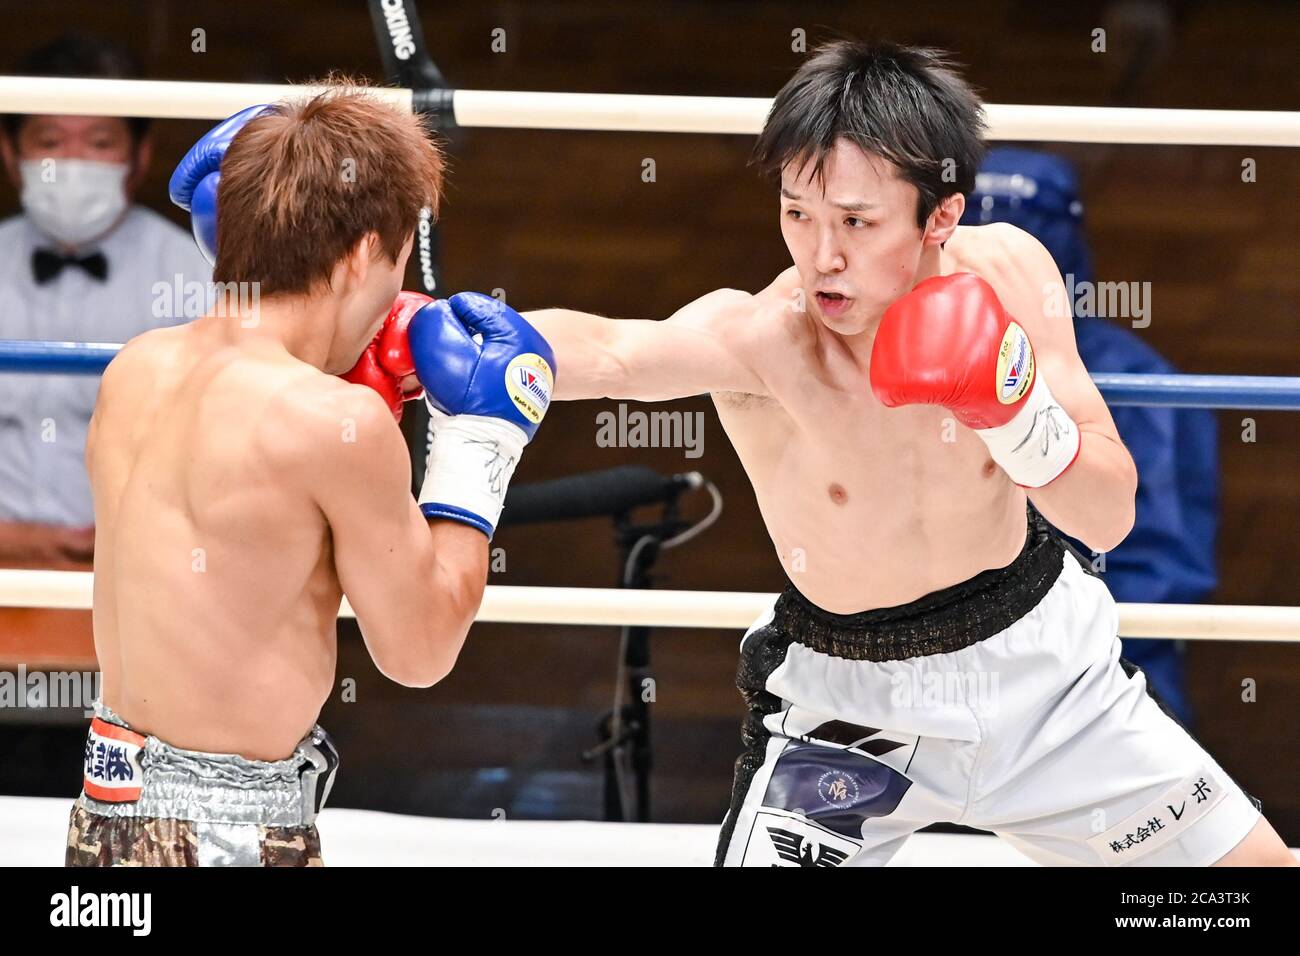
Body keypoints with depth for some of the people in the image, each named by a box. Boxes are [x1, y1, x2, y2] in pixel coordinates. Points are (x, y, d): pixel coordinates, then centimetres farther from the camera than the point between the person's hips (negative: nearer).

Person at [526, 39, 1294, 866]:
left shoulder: (1007, 271, -17)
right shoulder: (759, 338, -29)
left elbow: (1110, 516, -15)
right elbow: (609, 354, -52)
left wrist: (1021, 418, -35)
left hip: (1039, 657, 3)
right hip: (847, 704, -3)